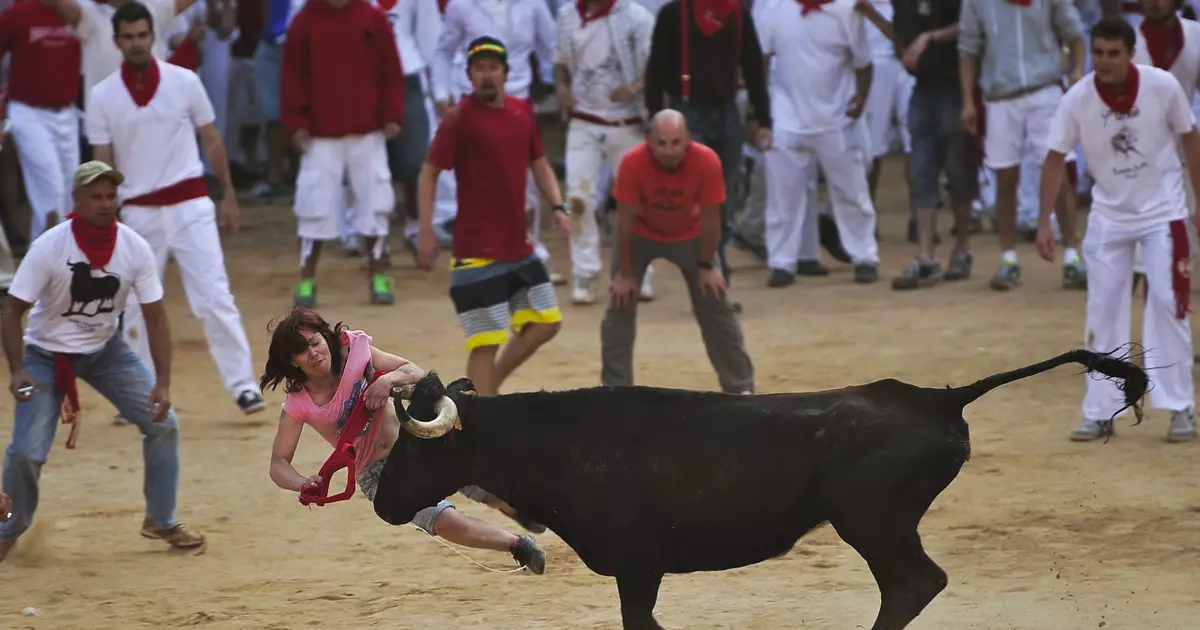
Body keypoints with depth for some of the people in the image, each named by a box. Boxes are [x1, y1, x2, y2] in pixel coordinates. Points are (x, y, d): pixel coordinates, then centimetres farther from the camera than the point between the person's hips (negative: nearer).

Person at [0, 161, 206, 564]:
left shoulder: (135, 249, -16)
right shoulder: (49, 248, -25)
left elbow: (155, 318, -11)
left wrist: (163, 382, -19)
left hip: (104, 350, 3)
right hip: (47, 355, -3)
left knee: (162, 422, -5)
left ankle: (161, 521, 14)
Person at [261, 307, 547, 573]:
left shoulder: (352, 350, -13)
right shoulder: (298, 406, -15)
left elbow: (417, 373, -10)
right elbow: (279, 465, -15)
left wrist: (388, 379, -33)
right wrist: (303, 484, -37)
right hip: (378, 475, -1)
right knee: (446, 522, -24)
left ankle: (516, 508, 31)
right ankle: (517, 545, 1)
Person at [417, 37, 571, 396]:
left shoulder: (523, 112, 8)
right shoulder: (461, 118, -11)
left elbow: (539, 165, 18)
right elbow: (429, 173, -9)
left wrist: (557, 207, 2)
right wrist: (426, 232, -16)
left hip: (519, 246, 7)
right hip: (477, 253, -7)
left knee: (546, 323, 11)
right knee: (487, 341, -7)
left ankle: (487, 389, 24)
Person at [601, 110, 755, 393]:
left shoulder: (707, 161, -33)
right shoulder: (633, 162, -35)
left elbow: (710, 217, -19)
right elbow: (625, 219, -24)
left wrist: (707, 266, -10)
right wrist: (625, 273, -17)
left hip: (690, 236, 1)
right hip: (641, 234, -1)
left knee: (716, 306, 3)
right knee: (621, 305, -8)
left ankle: (740, 387, 14)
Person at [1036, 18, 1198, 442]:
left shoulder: (1163, 86, -19)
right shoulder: (1077, 99, -17)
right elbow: (1056, 159, -8)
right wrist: (1044, 223, -12)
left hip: (1162, 211, -2)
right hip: (1109, 214, 2)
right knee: (1102, 311, 4)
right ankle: (1100, 412, 12)